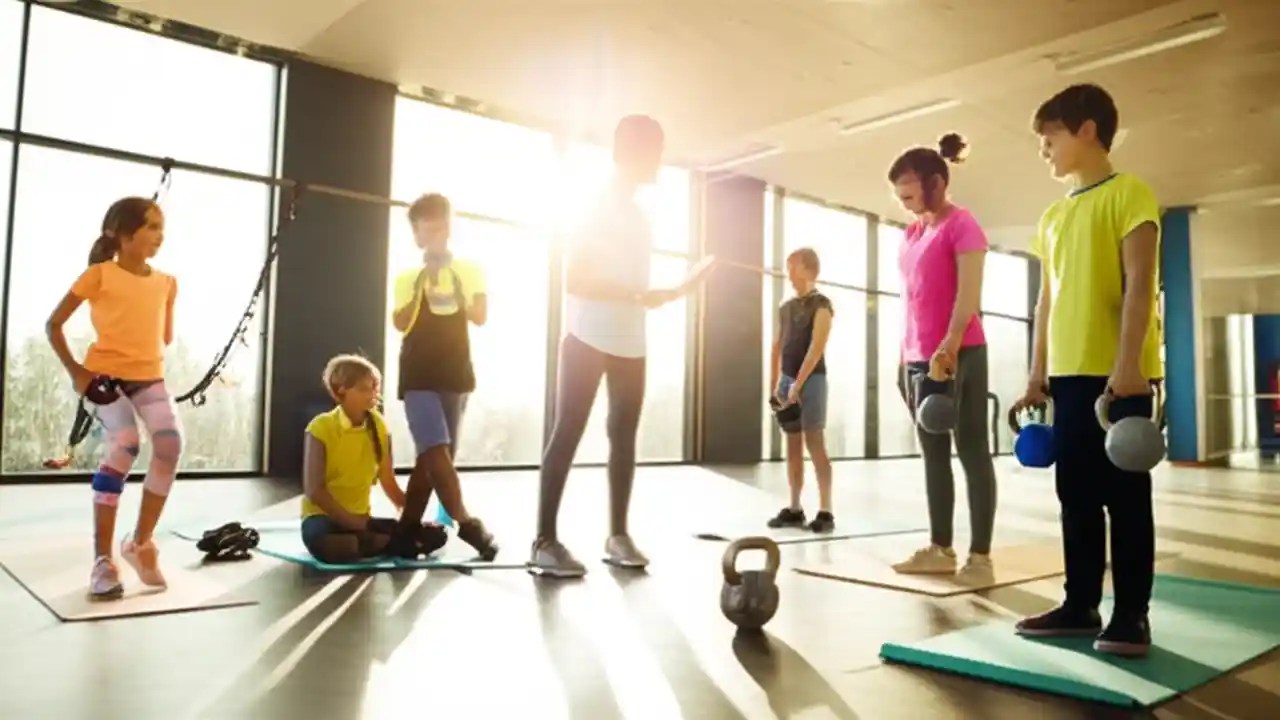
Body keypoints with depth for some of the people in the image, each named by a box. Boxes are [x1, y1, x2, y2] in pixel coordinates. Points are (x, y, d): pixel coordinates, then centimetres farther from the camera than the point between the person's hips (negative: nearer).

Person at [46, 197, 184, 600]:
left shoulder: (166, 283, 9)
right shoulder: (100, 274, -2)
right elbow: (54, 324, 3)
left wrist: (147, 360, 6)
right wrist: (74, 370, -4)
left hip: (149, 378, 4)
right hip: (105, 377, -4)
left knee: (171, 444, -17)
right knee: (124, 446, -24)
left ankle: (141, 542, 3)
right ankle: (103, 559, -12)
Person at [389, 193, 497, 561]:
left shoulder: (468, 271, 9)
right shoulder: (407, 278, 7)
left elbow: (480, 316, 1)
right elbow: (401, 324, -5)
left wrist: (456, 297, -14)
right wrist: (421, 290, -15)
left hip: (455, 374, 3)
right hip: (418, 376, -2)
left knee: (430, 454, 5)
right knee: (436, 449, -18)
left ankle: (407, 529, 12)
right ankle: (466, 522, -15)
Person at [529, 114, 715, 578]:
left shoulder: (638, 217, 19)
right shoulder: (598, 205, -5)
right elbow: (575, 280, -15)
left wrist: (670, 294, 9)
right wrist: (637, 295, -20)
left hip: (631, 344, 8)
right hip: (589, 339, -8)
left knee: (624, 435, 6)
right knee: (568, 433, -8)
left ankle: (618, 534, 12)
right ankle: (545, 541, -6)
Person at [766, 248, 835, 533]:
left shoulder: (821, 304, -5)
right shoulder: (785, 308, 15)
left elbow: (816, 347, -14)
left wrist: (799, 383, -19)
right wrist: (774, 385, 7)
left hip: (811, 379, -7)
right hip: (788, 379, 7)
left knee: (815, 444, -8)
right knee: (793, 445, 8)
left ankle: (825, 512, -5)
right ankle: (794, 509, 13)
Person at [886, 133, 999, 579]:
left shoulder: (962, 225, -6)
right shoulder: (911, 234, 17)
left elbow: (968, 296, -15)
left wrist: (947, 350, -23)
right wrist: (906, 355, 14)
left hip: (959, 355, -8)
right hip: (920, 359, 8)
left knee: (972, 451, -2)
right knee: (934, 455, 9)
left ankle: (980, 555, 3)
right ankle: (939, 548, 16)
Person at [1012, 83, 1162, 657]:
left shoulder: (1128, 194, -2)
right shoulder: (1053, 216, 17)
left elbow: (1138, 283, -11)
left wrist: (1127, 363, -19)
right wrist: (1038, 374, 14)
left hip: (1118, 374, -7)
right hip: (1069, 374, 7)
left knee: (1125, 495, 0)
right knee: (1077, 494, 10)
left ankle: (1131, 615, 9)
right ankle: (1081, 605, 19)